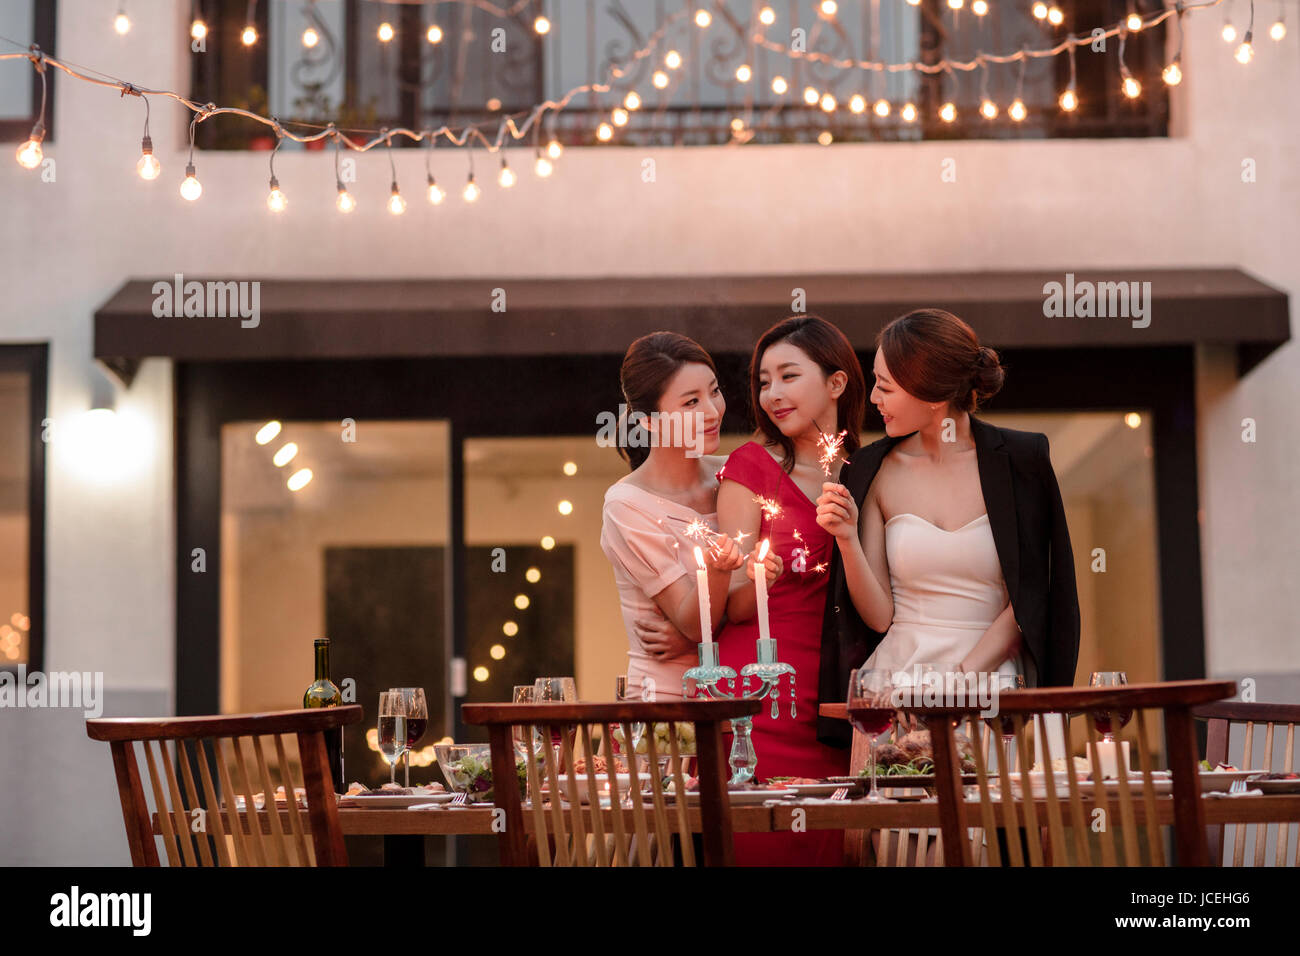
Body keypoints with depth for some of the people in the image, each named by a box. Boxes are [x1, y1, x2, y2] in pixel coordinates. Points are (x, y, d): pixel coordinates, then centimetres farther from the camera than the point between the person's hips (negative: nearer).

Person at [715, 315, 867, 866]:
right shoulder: (752, 465, 1)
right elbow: (730, 606, -3)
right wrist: (755, 579, -25)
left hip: (835, 699, 3)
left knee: (829, 847, -1)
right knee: (762, 847, -7)